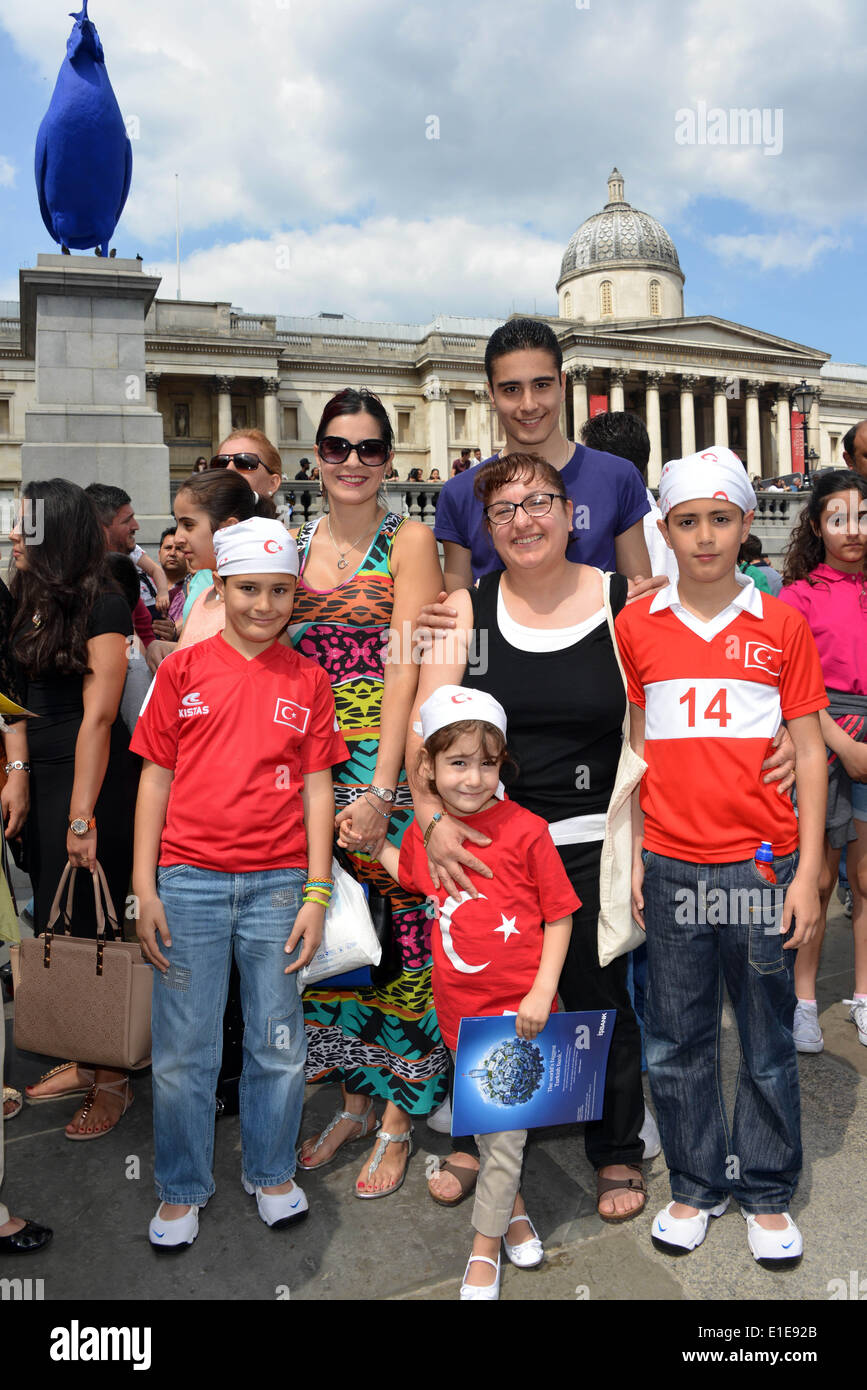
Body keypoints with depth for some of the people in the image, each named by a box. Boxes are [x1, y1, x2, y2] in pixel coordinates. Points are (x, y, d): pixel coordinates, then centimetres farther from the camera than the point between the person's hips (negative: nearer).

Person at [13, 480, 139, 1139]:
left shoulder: (102, 604, -13)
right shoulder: (35, 600, 12)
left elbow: (98, 715, -17)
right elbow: (24, 696, 14)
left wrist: (82, 816, -19)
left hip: (93, 777, -8)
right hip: (45, 773, 8)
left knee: (91, 928, 1)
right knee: (54, 924, 14)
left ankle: (112, 1077, 18)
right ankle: (82, 1059, 30)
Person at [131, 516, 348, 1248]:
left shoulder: (308, 680, 5)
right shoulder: (183, 669, 3)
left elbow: (317, 788, 5)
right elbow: (156, 778, 3)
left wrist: (317, 893, 0)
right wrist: (144, 889, -1)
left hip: (278, 884, 1)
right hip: (189, 880, -1)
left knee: (278, 1044, 12)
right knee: (183, 1050, 8)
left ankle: (272, 1173, 34)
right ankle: (181, 1191, 29)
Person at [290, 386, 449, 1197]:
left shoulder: (409, 540, -2)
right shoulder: (295, 545, 12)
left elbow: (404, 667, -12)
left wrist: (381, 785, -19)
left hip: (387, 762, -5)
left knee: (399, 930, 2)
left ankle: (397, 1118, 20)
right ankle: (355, 1097, 29)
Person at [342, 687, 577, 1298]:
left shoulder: (526, 831, -14)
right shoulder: (424, 830, -2)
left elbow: (559, 917, -8)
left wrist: (543, 991, -13)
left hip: (518, 1006, -4)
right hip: (459, 1006, 4)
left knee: (505, 1127, 5)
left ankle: (484, 1247, 26)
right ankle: (513, 1208, 44)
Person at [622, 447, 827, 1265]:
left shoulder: (782, 625, 0)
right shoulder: (637, 626, 3)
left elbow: (809, 752, 1)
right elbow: (637, 746, 8)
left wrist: (807, 871, -4)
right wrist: (634, 853, 5)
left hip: (761, 863, -1)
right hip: (672, 866, 1)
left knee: (768, 1042, 12)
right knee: (676, 1043, 11)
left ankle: (766, 1194, 32)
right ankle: (694, 1185, 32)